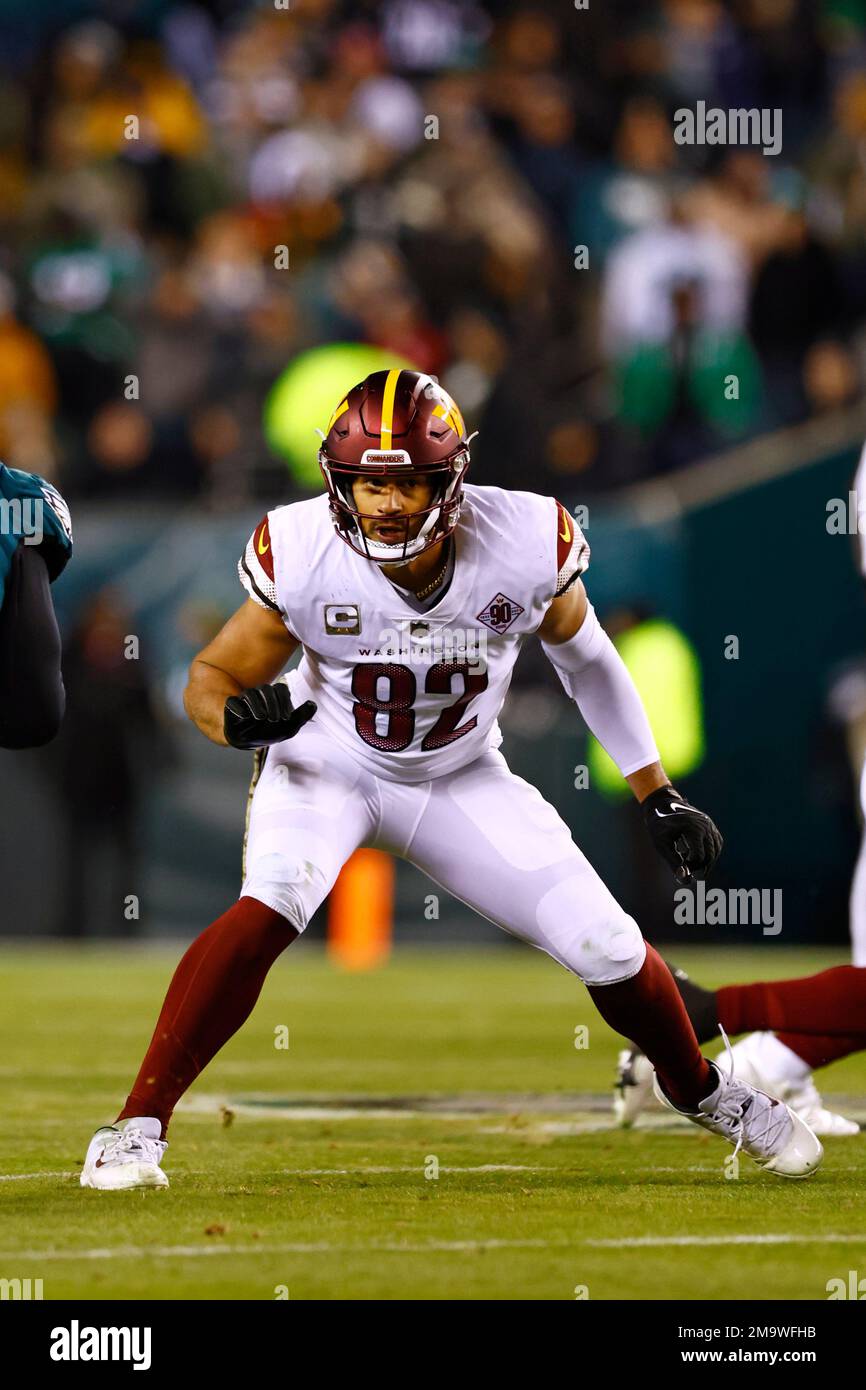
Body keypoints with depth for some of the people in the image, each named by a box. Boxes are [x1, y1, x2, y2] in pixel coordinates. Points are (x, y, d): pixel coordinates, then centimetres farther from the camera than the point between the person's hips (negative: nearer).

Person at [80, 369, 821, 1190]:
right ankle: (138, 1124, -24)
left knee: (608, 947, -2)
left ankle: (696, 1088, 31)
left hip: (461, 778, 2)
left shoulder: (527, 545, -24)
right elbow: (214, 675, -15)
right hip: (328, 767, -2)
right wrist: (238, 717, -40)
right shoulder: (302, 557, -27)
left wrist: (660, 799, 0)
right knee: (267, 911, -32)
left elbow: (586, 663, -4)